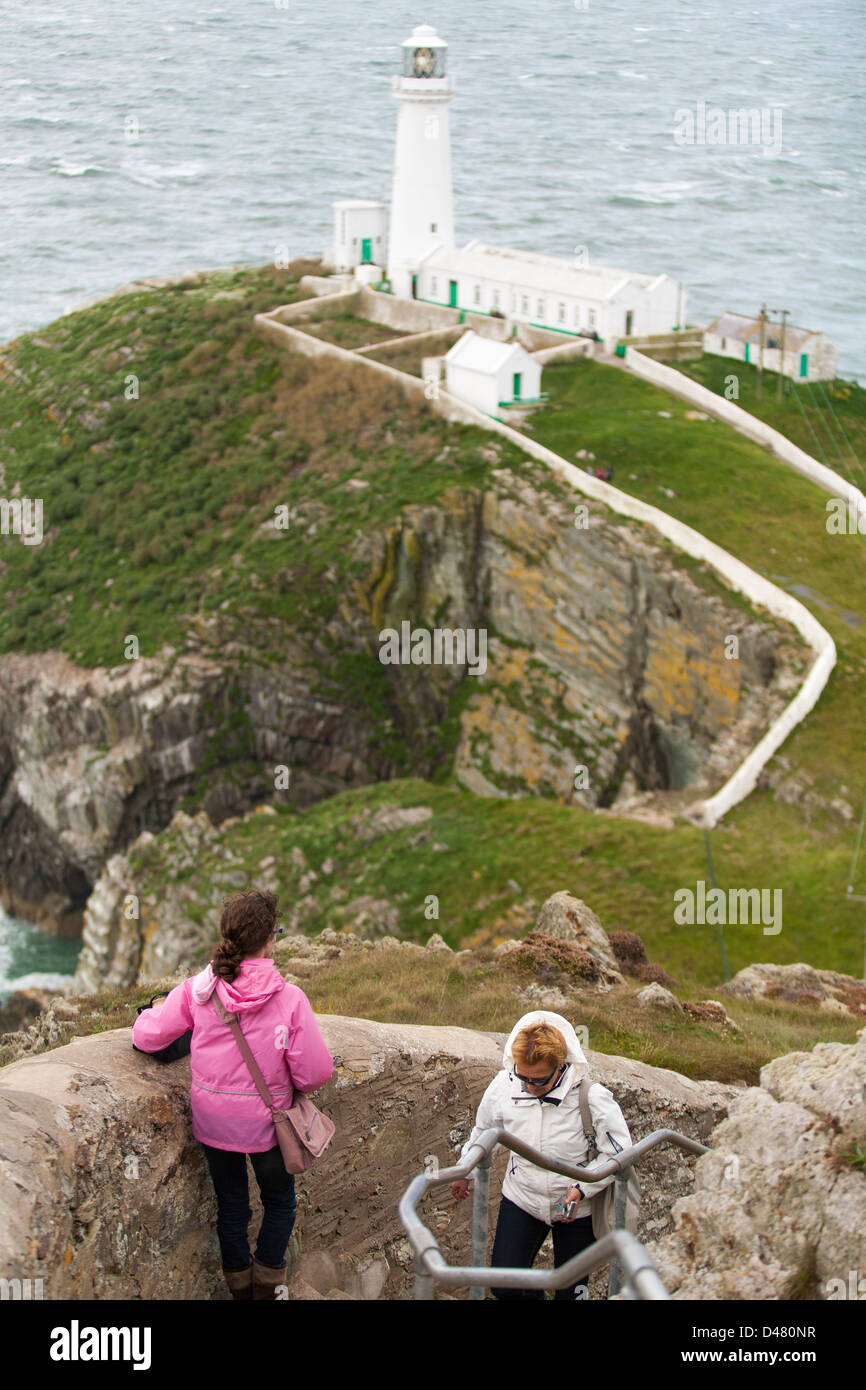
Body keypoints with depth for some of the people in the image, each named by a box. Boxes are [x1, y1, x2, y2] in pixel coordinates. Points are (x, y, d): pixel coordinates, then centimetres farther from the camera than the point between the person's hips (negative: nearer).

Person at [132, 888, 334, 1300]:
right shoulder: (289, 999, -22)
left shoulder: (197, 991, -15)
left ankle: (240, 1286, 35)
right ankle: (265, 1285, 25)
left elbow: (146, 1036, -6)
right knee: (279, 1203, 23)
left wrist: (153, 1011, 17)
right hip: (264, 1123, -3)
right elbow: (315, 1072, -19)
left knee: (231, 1206, 22)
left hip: (212, 1120, 3)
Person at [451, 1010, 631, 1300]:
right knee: (504, 1288, -3)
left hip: (576, 1209, -2)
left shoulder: (591, 1096, -24)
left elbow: (617, 1152, -13)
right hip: (521, 1198, 2)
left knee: (570, 1292, 7)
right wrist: (465, 1172, 21)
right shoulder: (503, 1086, -15)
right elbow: (483, 1132, 7)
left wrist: (582, 1189, -24)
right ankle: (535, 1294, 30)